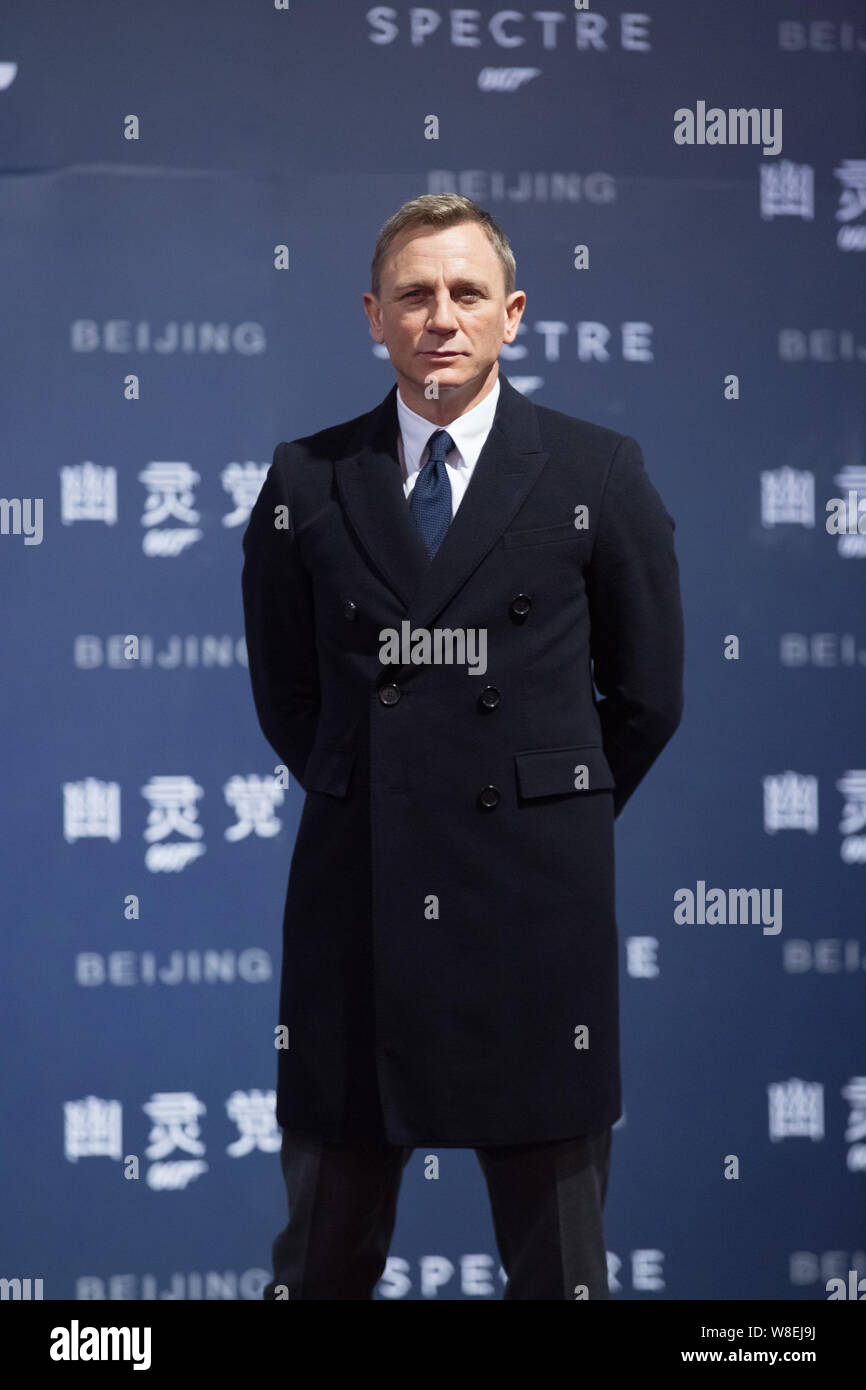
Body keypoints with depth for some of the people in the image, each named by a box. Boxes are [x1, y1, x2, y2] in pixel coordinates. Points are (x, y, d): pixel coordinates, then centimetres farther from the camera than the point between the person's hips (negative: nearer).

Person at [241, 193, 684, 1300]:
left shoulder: (598, 476, 2)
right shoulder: (305, 482, 7)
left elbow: (646, 697, 8)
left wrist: (549, 818, 11)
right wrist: (375, 805, 11)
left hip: (534, 908, -1)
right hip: (352, 915, 1)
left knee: (557, 1259, 5)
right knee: (323, 1254, 6)